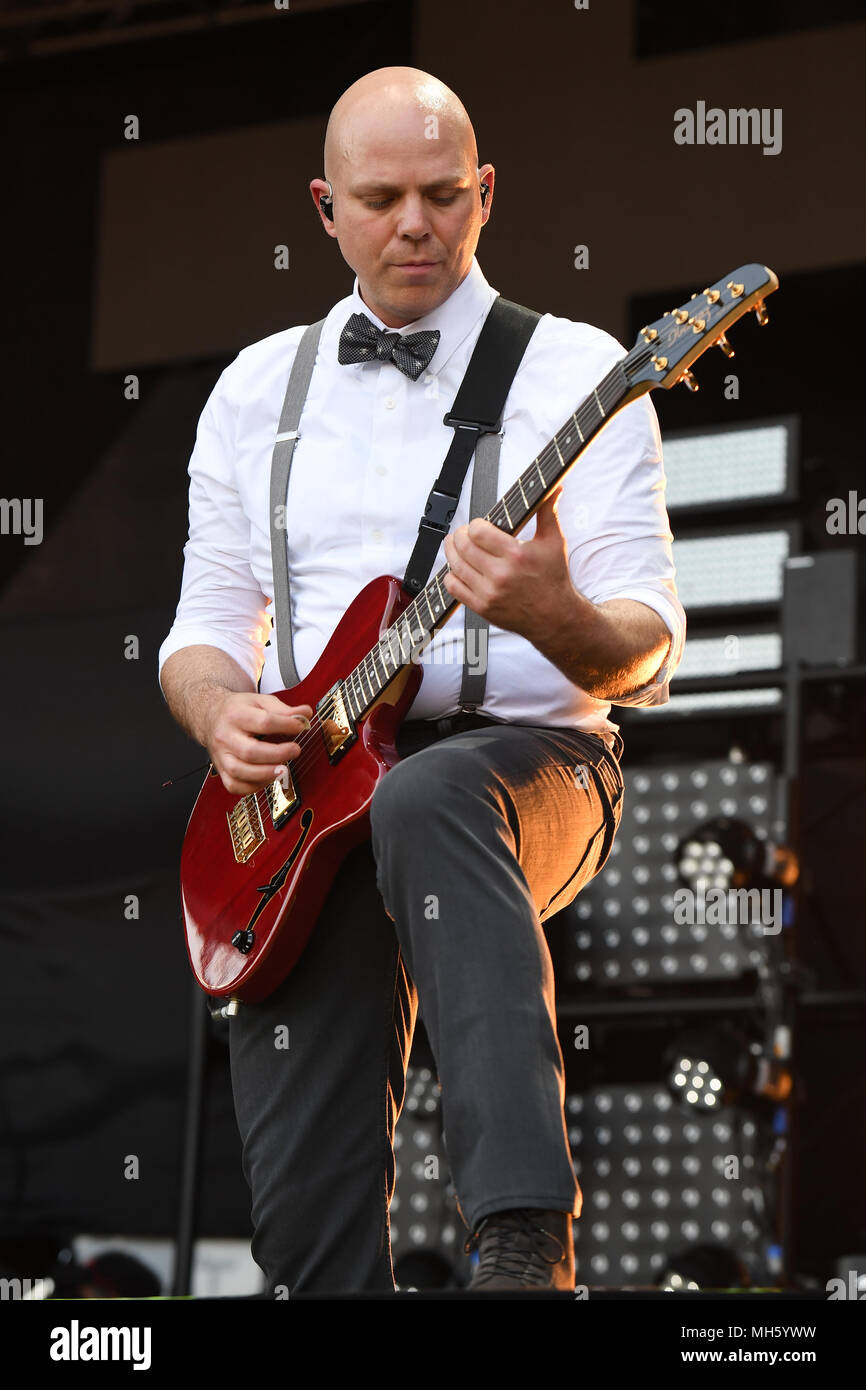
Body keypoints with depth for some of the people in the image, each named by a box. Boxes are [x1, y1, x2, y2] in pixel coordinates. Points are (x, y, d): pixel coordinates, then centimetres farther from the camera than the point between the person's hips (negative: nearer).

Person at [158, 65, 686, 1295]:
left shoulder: (576, 371, 2)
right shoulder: (255, 390, 15)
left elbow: (647, 651, -6)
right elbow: (203, 627, 17)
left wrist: (555, 616, -29)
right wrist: (225, 714, -7)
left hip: (529, 761, -4)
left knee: (427, 804, -41)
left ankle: (527, 1246, -49)